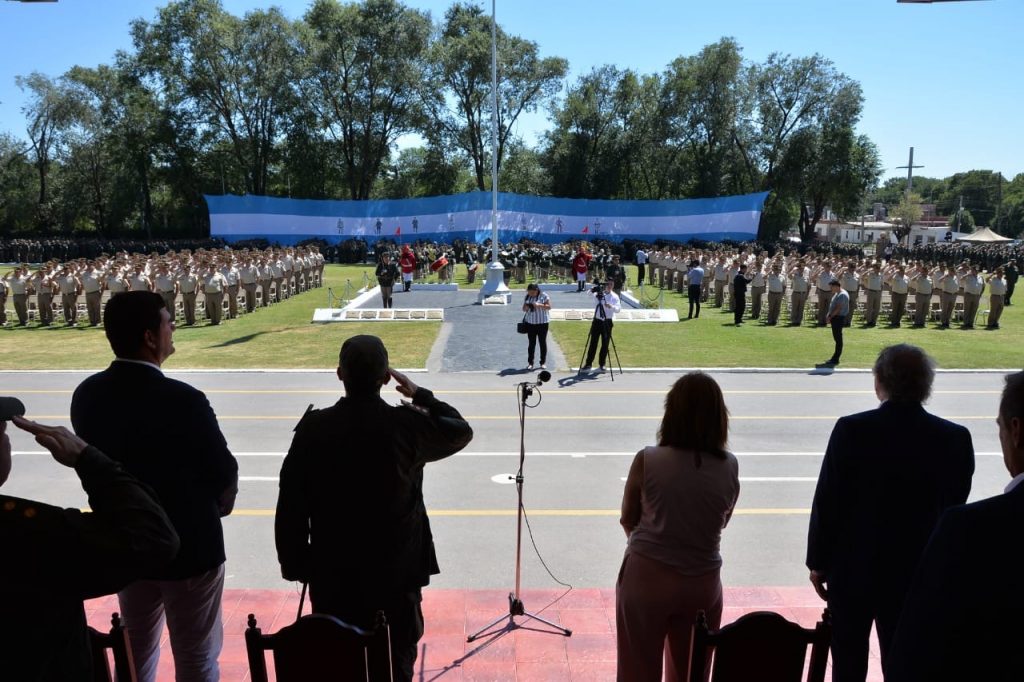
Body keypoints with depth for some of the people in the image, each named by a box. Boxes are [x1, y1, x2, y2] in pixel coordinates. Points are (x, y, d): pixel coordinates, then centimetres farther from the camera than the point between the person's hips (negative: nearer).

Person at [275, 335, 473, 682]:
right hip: (396, 572, -1)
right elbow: (461, 431, 6)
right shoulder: (407, 425, -14)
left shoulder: (313, 428, -9)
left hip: (331, 574, 2)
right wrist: (420, 395, 15)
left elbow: (291, 505, -4)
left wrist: (295, 563, 7)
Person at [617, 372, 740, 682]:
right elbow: (721, 523, 8)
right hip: (703, 582, 2)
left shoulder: (647, 460, -13)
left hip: (647, 577, -2)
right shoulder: (729, 467, -7)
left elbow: (628, 520, 1)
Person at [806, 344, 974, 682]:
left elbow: (827, 502, -12)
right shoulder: (955, 438, -8)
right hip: (917, 570, 2)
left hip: (853, 567, -2)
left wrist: (818, 562, 0)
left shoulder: (851, 430, -16)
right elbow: (954, 508, 1)